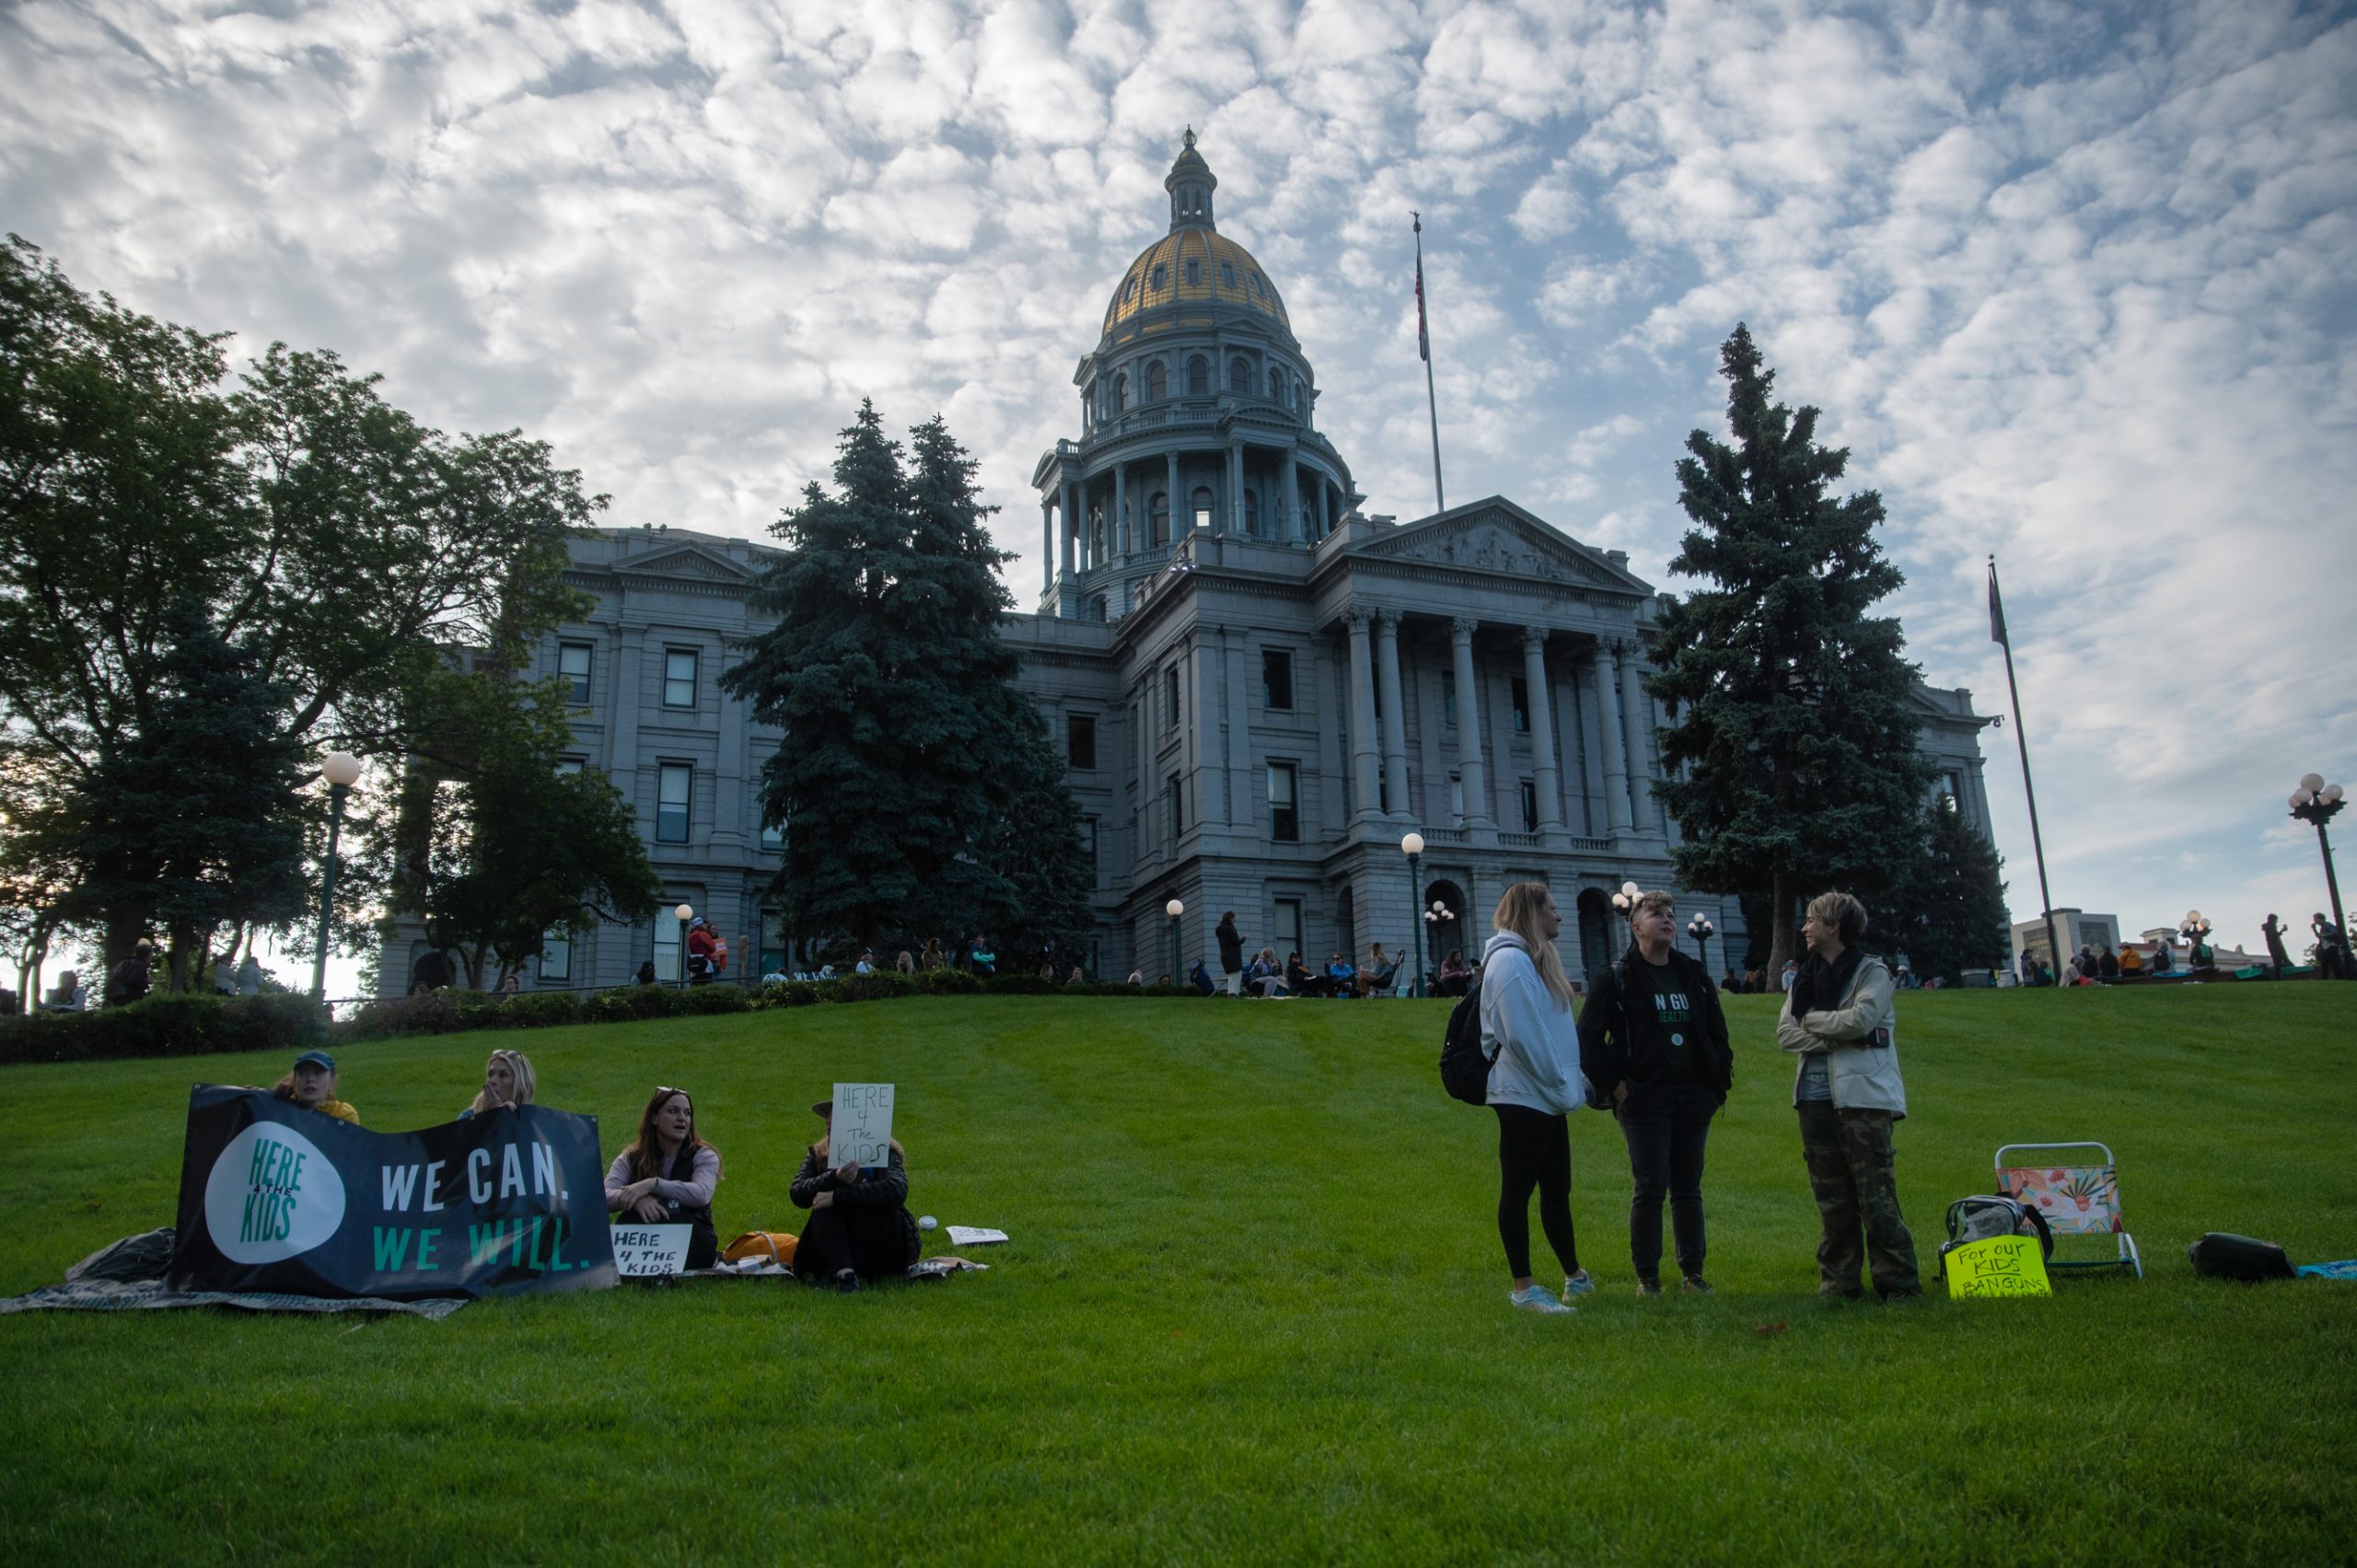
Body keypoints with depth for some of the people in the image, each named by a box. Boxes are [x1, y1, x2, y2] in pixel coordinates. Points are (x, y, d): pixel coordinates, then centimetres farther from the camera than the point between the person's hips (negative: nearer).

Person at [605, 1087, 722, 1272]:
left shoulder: (704, 1156, 0)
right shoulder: (630, 1158, 6)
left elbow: (701, 1194, -22)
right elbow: (603, 1198, -11)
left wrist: (653, 1184, -29)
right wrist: (636, 1198, -31)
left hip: (693, 1241, -2)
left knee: (670, 1207, -31)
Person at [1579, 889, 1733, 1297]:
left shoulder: (1695, 976, 13)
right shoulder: (1615, 978, -3)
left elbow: (1718, 1033, 20)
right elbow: (1588, 1038, -5)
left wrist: (1719, 1080, 11)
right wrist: (1614, 1084, -10)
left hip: (1693, 1096, 5)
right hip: (1644, 1097, -4)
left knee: (1688, 1187, 9)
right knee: (1651, 1187, -4)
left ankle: (1692, 1272, 17)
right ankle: (1647, 1276, 7)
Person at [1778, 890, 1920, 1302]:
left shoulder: (1871, 971, -1)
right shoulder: (1806, 977, 15)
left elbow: (1860, 1019, -18)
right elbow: (1785, 1032, 4)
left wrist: (1811, 1020, -4)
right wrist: (1833, 1037, -10)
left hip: (1862, 1097, -6)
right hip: (1816, 1097, 6)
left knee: (1875, 1197, -7)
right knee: (1831, 1199, 9)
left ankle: (1899, 1284, 2)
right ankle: (1838, 1282, 16)